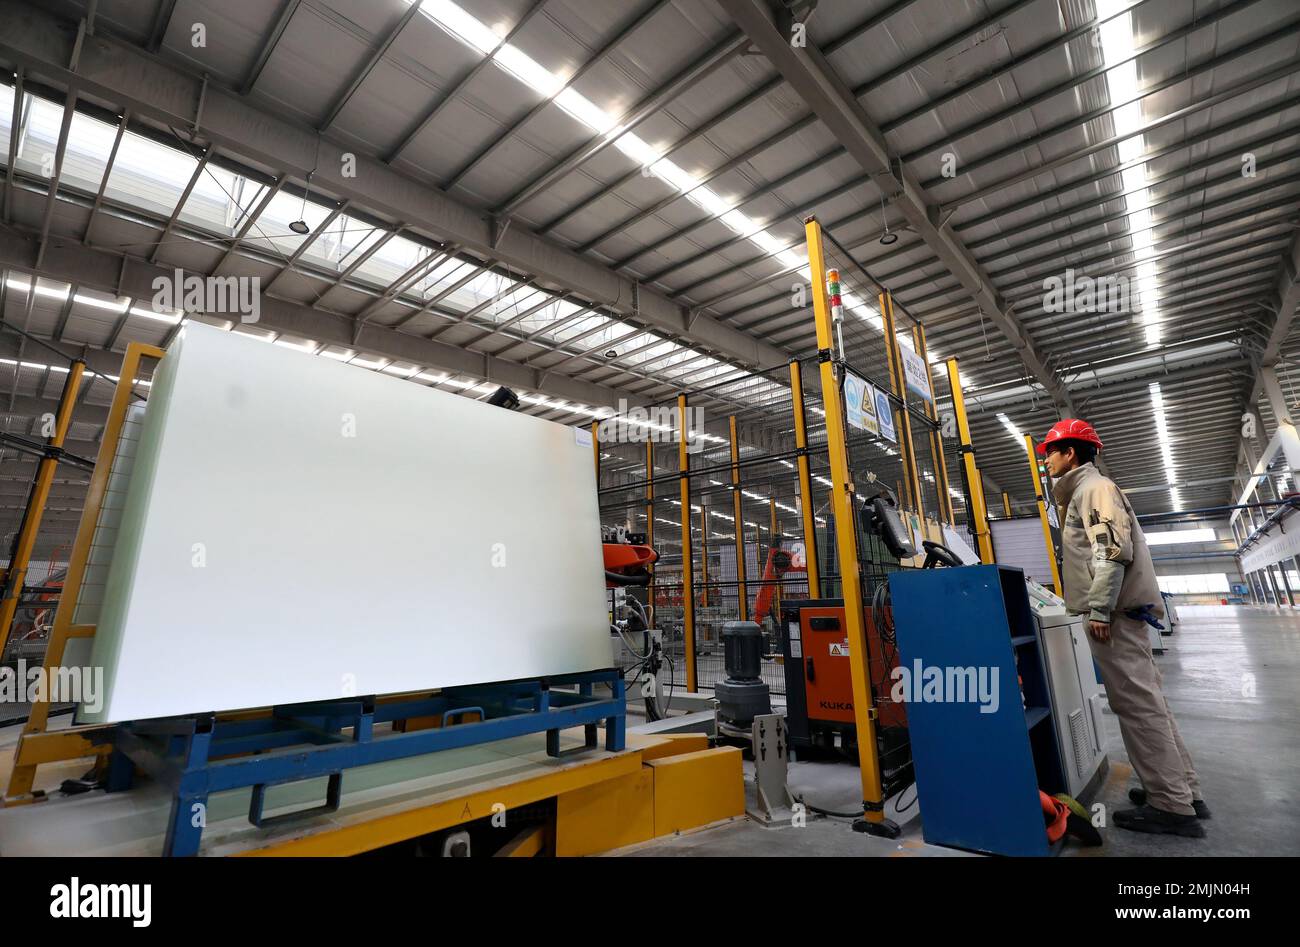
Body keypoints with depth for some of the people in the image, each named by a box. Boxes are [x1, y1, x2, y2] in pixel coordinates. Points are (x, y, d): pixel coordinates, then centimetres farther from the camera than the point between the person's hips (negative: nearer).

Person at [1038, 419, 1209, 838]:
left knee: (1137, 704, -6)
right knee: (1145, 700, 13)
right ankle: (1183, 790, 21)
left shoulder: (1094, 487, -7)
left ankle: (1172, 807, 1)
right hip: (1118, 611, 10)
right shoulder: (1083, 492, 23)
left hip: (1115, 611, -10)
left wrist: (1099, 609, -22)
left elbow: (1114, 549, -19)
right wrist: (1099, 607, 24)